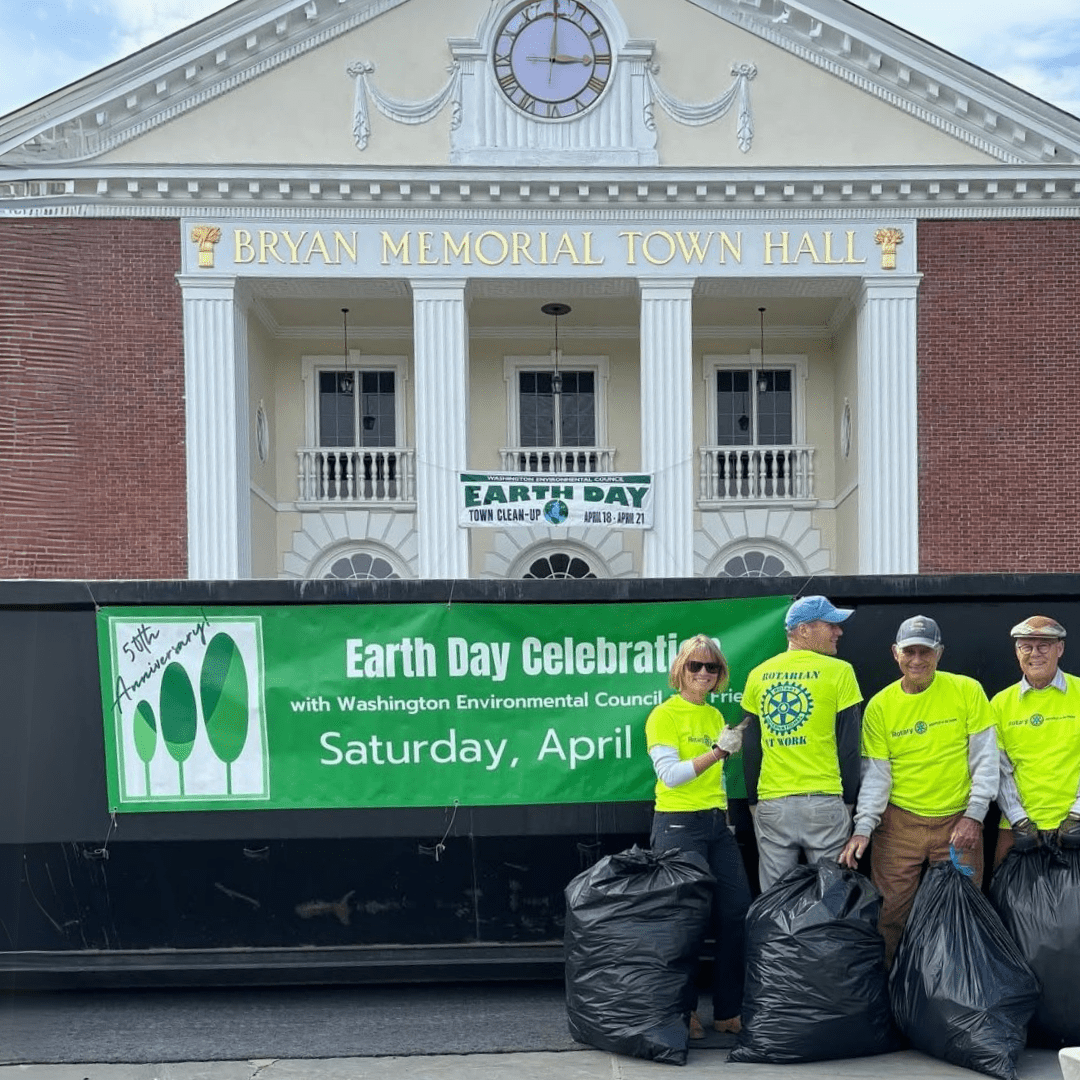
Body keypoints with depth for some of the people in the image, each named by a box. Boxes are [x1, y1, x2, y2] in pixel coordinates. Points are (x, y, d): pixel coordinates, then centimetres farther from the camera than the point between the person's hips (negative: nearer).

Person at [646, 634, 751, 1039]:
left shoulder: (715, 715, 15)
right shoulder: (664, 715, -6)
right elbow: (670, 774, -16)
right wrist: (718, 751, -23)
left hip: (717, 823, 7)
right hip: (678, 824, -7)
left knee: (737, 911, 2)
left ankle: (729, 1011, 12)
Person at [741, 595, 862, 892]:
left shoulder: (758, 675, 7)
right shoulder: (839, 672, -4)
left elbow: (749, 749, 10)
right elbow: (849, 746, -3)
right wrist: (849, 800, 7)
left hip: (770, 804, 3)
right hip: (824, 802, -3)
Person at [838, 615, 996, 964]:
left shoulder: (967, 691, -3)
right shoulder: (879, 706, 0)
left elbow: (985, 758, -1)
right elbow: (875, 774, -1)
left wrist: (974, 815, -8)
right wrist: (863, 827, -12)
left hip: (958, 821, 0)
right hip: (899, 822, 1)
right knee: (891, 915, 1)